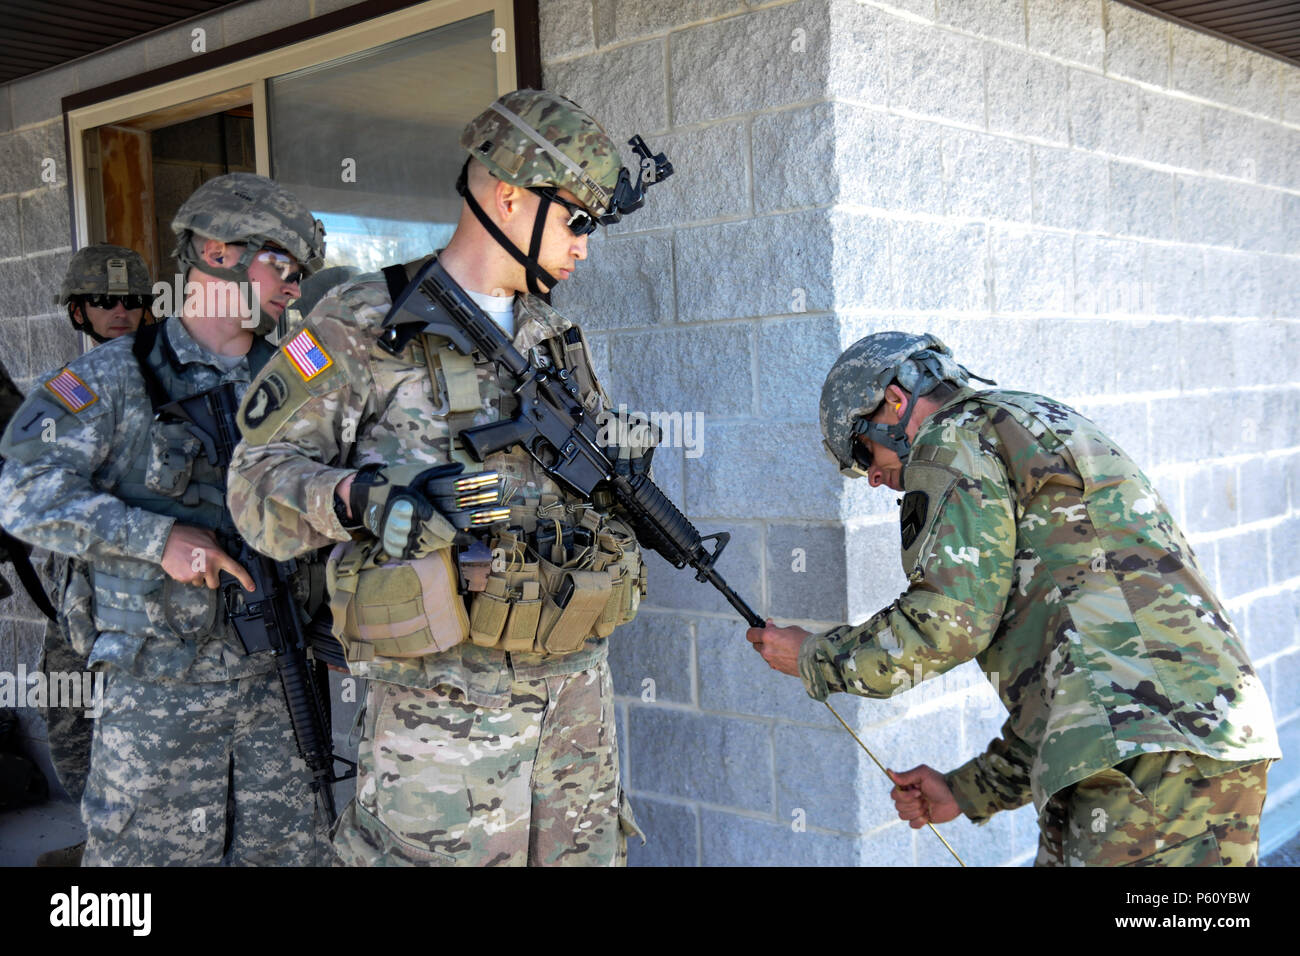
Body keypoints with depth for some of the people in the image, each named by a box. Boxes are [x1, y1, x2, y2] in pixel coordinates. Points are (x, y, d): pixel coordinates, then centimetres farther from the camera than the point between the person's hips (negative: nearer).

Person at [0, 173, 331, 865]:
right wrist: (158, 536, -21)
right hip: (160, 690, -4)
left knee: (286, 848, 13)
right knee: (143, 848, 6)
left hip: (277, 679, 4)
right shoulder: (116, 379, -4)